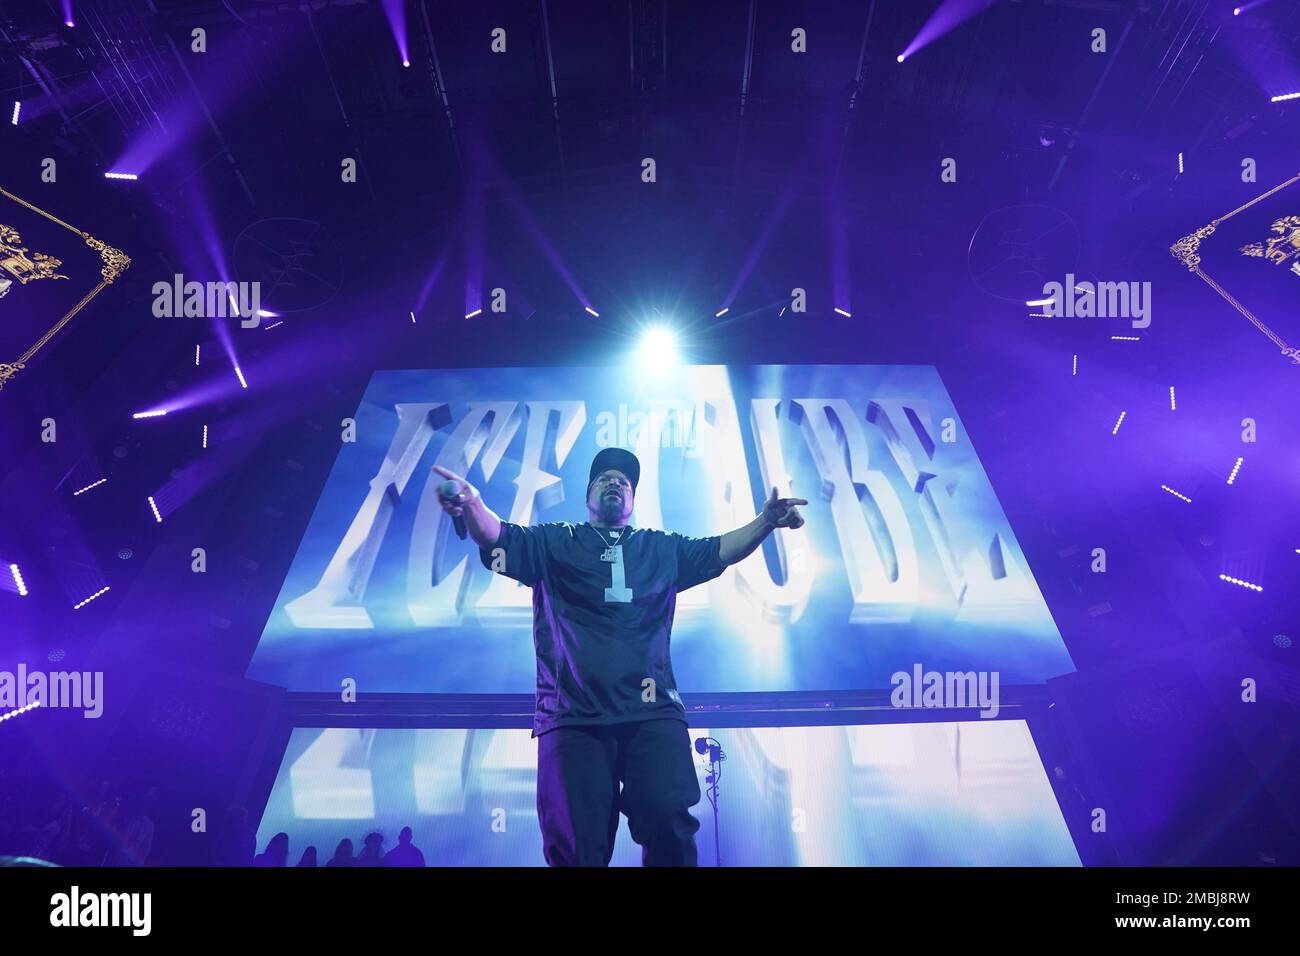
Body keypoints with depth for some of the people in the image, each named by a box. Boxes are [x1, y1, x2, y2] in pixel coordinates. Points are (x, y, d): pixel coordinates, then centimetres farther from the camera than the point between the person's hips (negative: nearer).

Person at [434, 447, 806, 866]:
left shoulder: (662, 549, 24)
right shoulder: (554, 543, 16)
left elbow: (719, 550, 20)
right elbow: (496, 537, 2)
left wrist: (765, 522, 2)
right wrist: (472, 504, -20)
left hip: (652, 712, 1)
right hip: (573, 716, -1)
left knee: (668, 821, -18)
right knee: (575, 846, -5)